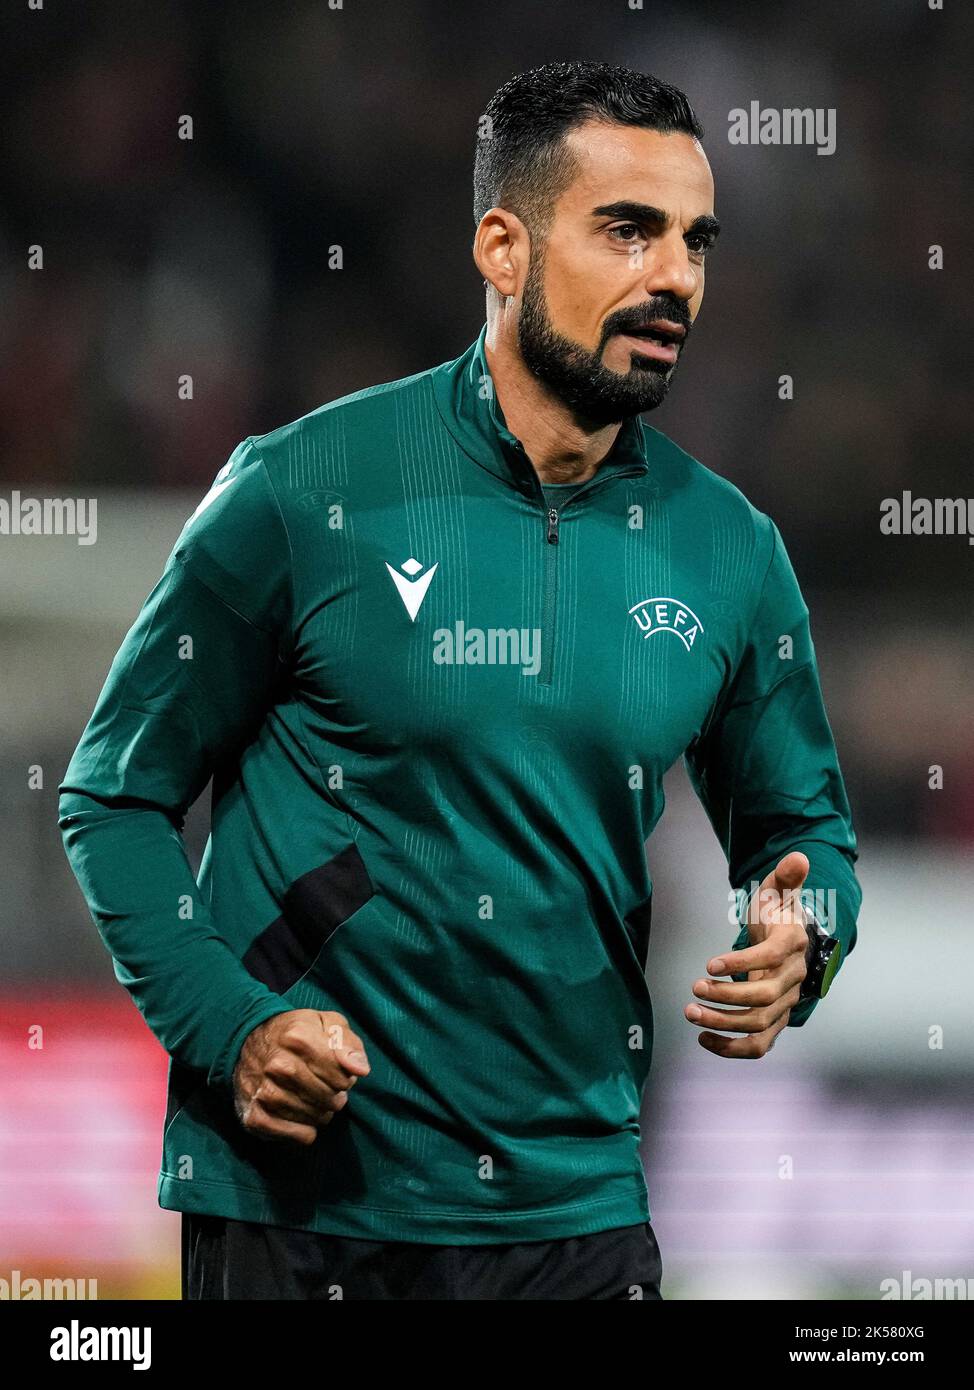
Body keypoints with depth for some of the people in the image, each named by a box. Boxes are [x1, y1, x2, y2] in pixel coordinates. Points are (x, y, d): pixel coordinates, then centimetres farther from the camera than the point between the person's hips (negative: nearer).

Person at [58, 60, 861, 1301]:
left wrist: (798, 949, -6)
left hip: (575, 1209, 3)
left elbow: (802, 826, 17)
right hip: (298, 1201, -3)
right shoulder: (305, 492, -7)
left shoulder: (729, 553, 3)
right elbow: (116, 799, -1)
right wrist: (227, 1027, -15)